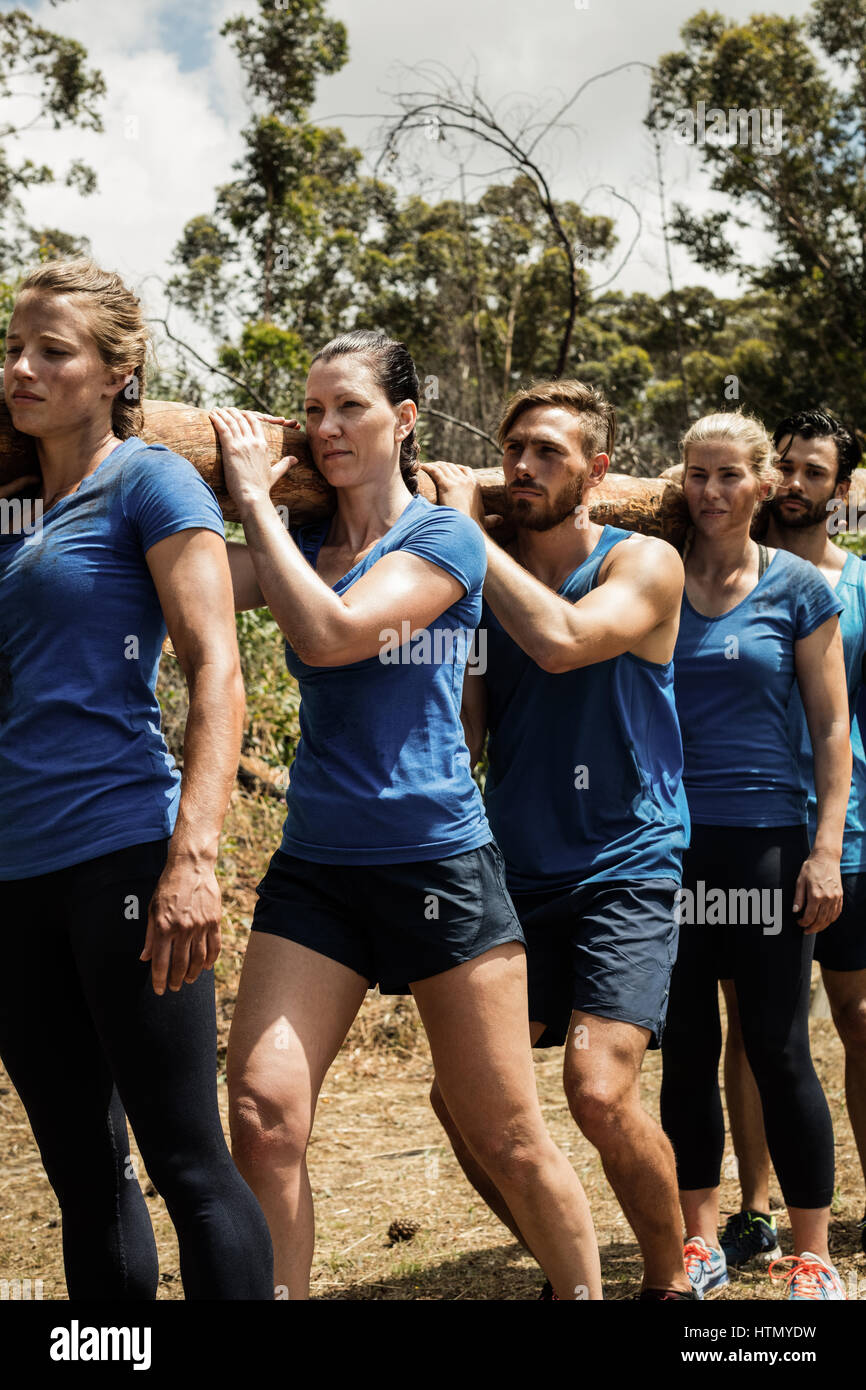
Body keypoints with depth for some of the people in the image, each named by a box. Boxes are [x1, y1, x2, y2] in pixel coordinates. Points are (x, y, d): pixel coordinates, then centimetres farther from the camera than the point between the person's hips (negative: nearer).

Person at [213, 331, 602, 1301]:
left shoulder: (445, 538, -4)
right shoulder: (299, 545, 12)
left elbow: (329, 633, -19)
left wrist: (256, 500, -12)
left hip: (437, 861, -4)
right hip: (314, 866, 4)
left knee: (508, 1140, 4)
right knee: (261, 1112, -13)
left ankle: (587, 1293, 24)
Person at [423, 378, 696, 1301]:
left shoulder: (644, 564, -5)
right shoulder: (483, 577, 8)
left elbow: (561, 640, -25)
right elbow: (463, 736, 4)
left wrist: (466, 525, -17)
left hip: (624, 869, -5)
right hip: (517, 872, 5)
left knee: (600, 1092, -20)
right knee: (461, 1097, 0)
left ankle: (670, 1279, 6)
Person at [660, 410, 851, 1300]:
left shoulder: (797, 588, 1)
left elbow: (832, 728, 1)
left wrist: (826, 850, -7)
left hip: (766, 838, -2)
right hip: (670, 841, 2)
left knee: (777, 1050, 0)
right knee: (685, 1050, 8)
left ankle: (812, 1258, 10)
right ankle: (700, 1242, 22)